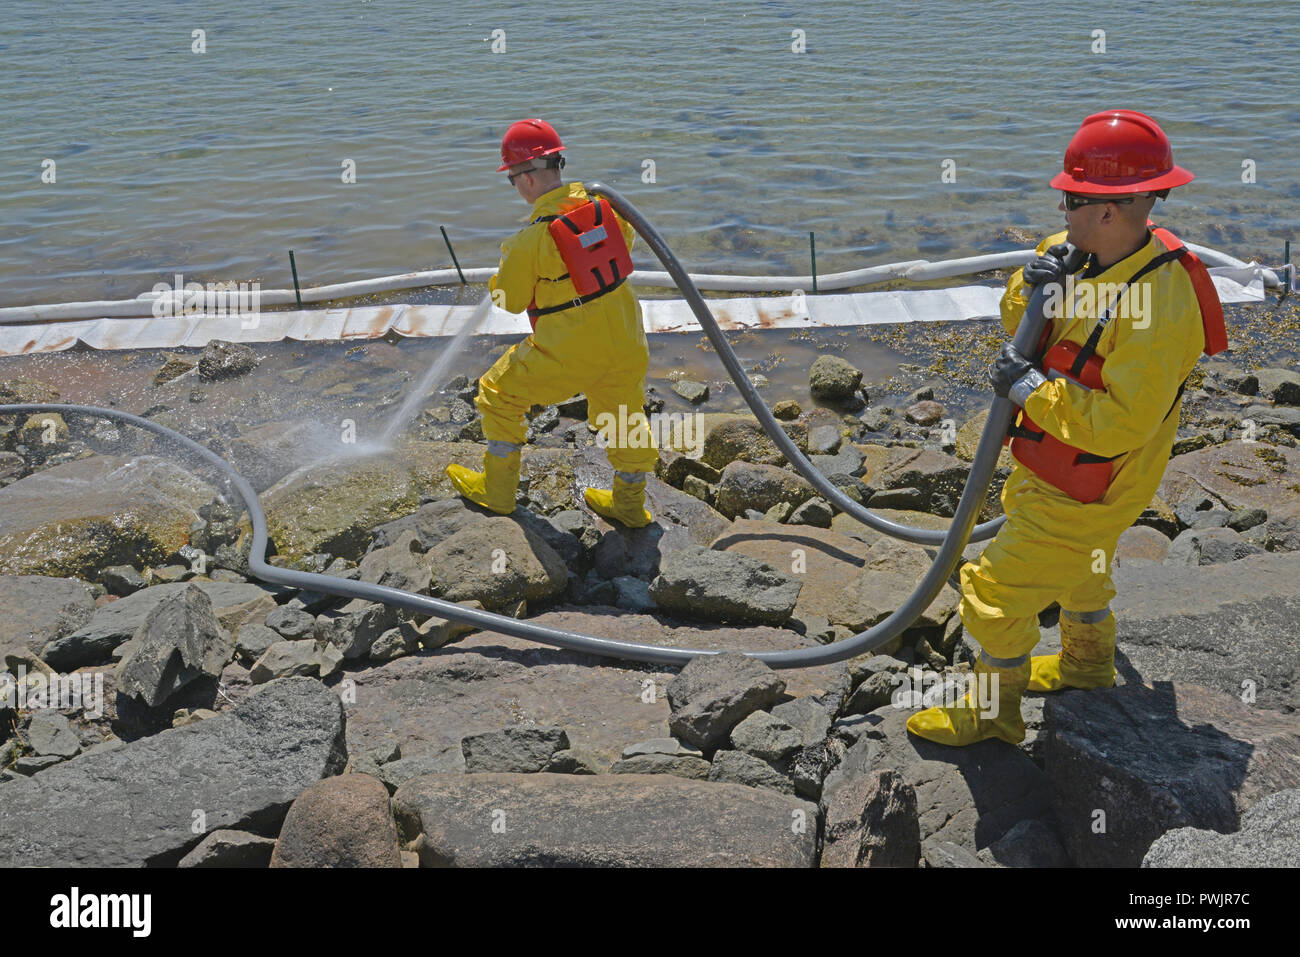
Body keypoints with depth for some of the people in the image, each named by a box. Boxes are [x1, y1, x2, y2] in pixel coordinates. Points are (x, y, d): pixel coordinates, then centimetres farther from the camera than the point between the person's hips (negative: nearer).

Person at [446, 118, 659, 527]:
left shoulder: (532, 239, -20)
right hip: (625, 340, 6)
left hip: (568, 352, -5)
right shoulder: (601, 205, -3)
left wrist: (509, 256, 12)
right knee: (624, 415, 25)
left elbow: (510, 300, -5)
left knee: (500, 395, 16)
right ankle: (629, 505, 40)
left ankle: (496, 490, 29)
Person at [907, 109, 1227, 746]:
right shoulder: (1088, 256, -7)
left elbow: (1119, 424, -35)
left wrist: (1030, 387, -30)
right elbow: (1020, 324, 2)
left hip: (1083, 495, -10)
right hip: (1056, 469, 10)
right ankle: (1088, 664, 58)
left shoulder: (1158, 308, -34)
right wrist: (1033, 287, -19)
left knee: (997, 592, 1)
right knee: (1078, 569, 32)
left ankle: (992, 712, 24)